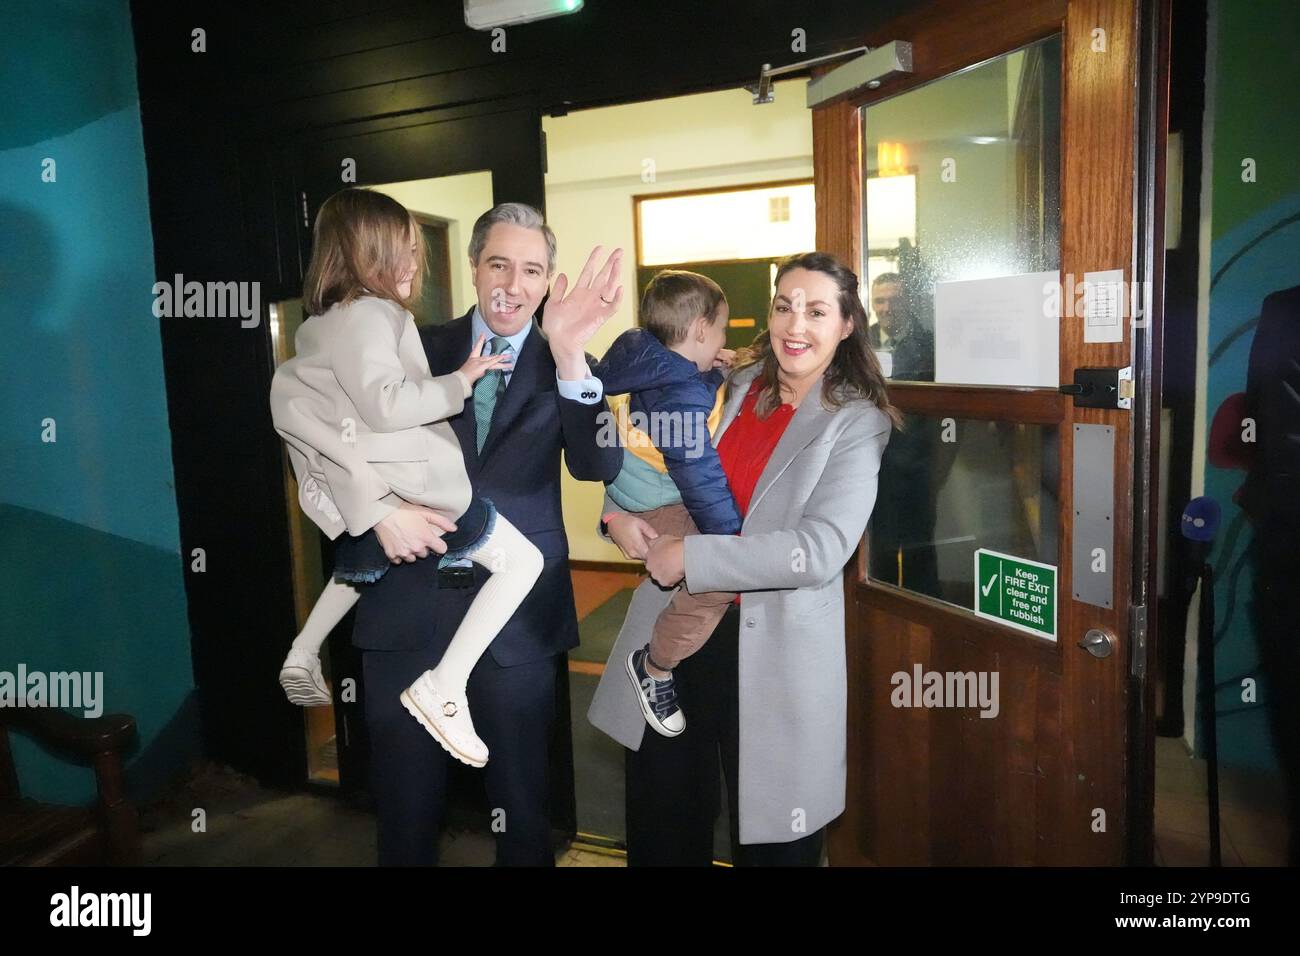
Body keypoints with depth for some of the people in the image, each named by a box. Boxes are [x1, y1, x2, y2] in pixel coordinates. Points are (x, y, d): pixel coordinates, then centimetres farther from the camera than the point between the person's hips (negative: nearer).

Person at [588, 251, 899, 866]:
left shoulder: (857, 423, -8)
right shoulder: (730, 387, 5)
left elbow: (821, 550, -21)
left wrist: (691, 556, -20)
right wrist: (618, 509, -1)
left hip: (774, 649, -4)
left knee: (767, 837, 13)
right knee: (661, 832, 19)